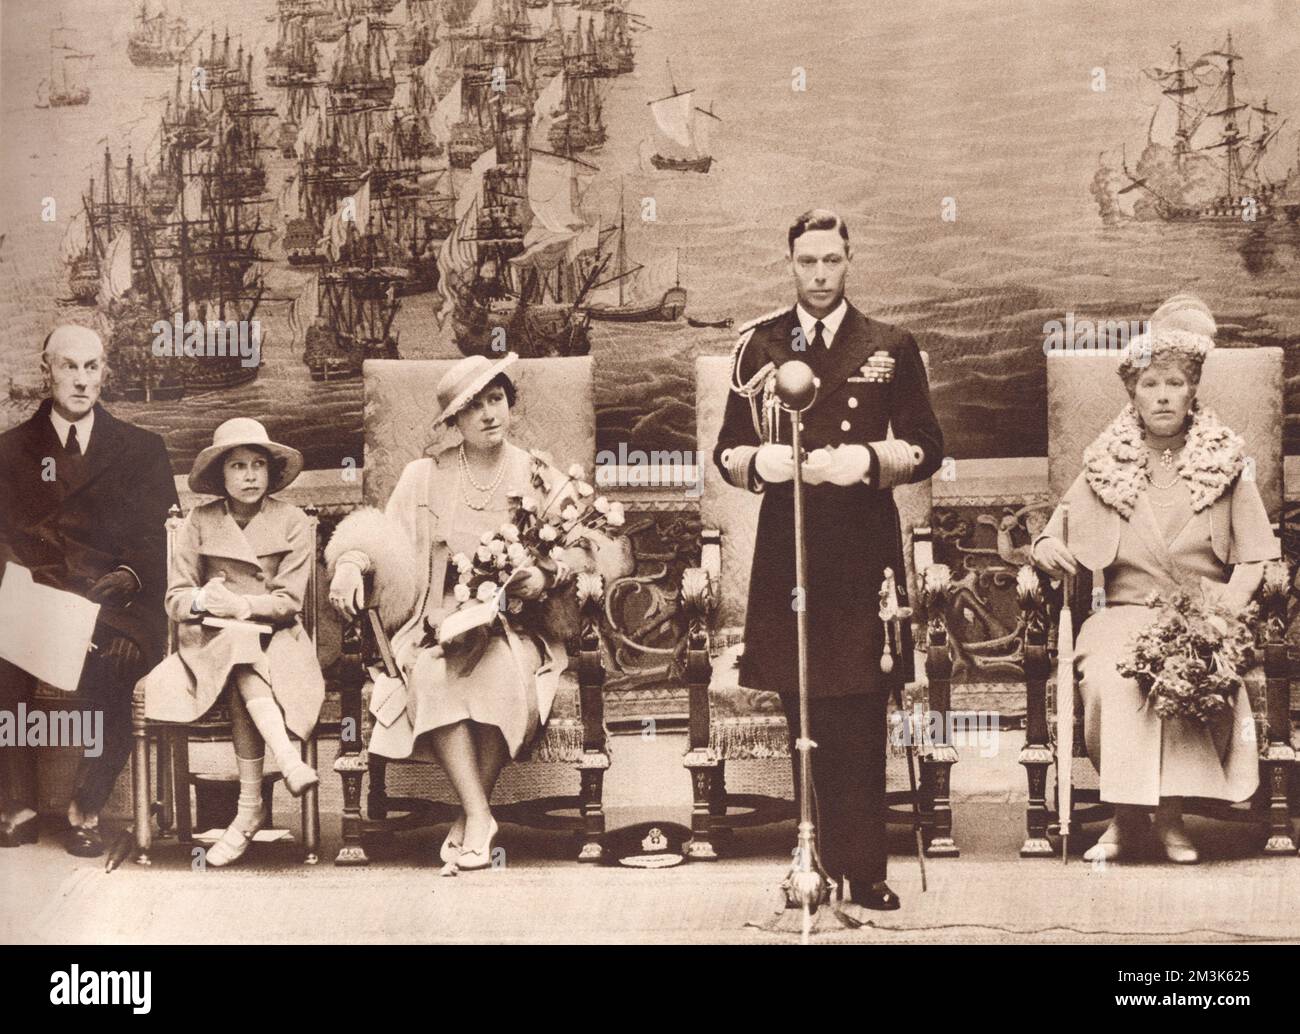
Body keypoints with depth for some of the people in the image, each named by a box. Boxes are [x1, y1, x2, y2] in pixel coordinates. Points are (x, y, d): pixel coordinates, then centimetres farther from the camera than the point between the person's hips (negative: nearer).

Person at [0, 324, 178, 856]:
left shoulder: (142, 450, 14)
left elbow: (156, 545, 5)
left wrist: (127, 577, -16)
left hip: (113, 611, -1)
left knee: (114, 663, -34)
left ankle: (85, 809, -16)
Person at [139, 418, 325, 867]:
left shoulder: (292, 521, 5)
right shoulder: (199, 523, 8)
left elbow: (289, 601, -2)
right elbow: (176, 599, 5)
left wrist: (239, 604, -16)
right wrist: (202, 600, -18)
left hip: (275, 639, 0)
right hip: (213, 641, 0)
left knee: (244, 685, -34)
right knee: (240, 650, -36)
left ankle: (248, 810, -38)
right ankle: (287, 758, -49)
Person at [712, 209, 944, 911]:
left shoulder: (890, 348, 7)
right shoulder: (758, 347, 10)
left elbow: (926, 448, 6)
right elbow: (727, 451, 11)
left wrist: (868, 460, -13)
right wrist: (759, 461, -11)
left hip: (863, 548, -1)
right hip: (785, 547, 1)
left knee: (860, 719, -2)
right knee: (803, 716, 3)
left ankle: (864, 867, 3)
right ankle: (820, 861, 11)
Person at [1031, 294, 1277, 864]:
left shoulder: (1226, 463, 11)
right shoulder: (1105, 466, 12)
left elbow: (1255, 556, 7)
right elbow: (1057, 537, 12)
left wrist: (1229, 604, -12)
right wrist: (1047, 550, -13)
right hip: (1126, 615, 1)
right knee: (1111, 681, -32)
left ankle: (1170, 813, -20)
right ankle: (1127, 816, -19)